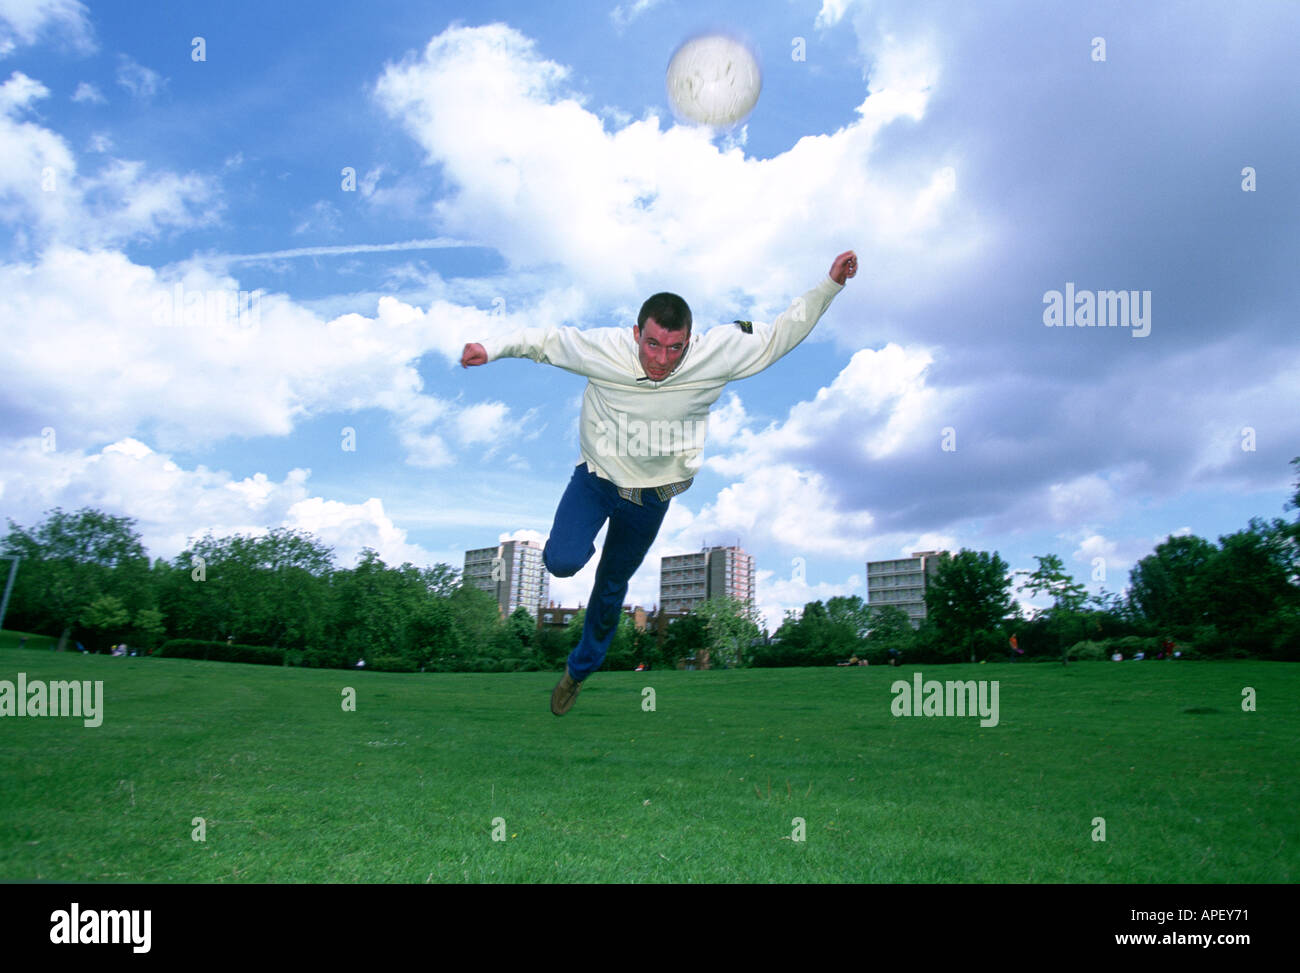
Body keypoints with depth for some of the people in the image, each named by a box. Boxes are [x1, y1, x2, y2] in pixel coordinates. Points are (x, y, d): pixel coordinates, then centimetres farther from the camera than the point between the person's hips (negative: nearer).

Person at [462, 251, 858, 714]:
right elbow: (545, 340, -4)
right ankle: (574, 541, 16)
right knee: (562, 563, -26)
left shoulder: (715, 354, -20)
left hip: (650, 496, 1)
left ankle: (580, 669, 46)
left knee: (612, 586, 19)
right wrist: (492, 349, -9)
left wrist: (829, 286, -16)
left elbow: (780, 335, -9)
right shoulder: (602, 348, -22)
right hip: (596, 479, -1)